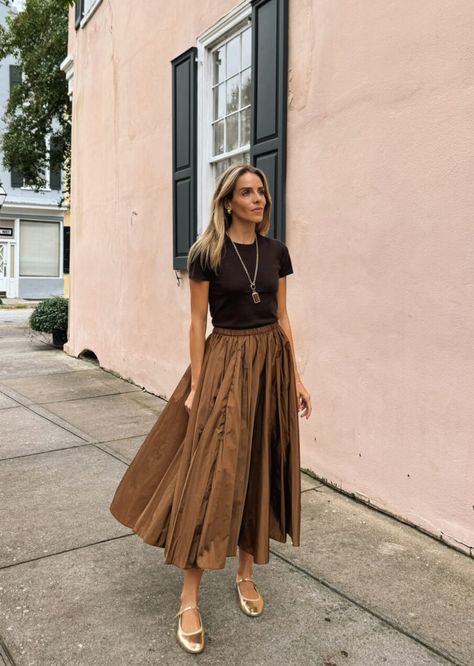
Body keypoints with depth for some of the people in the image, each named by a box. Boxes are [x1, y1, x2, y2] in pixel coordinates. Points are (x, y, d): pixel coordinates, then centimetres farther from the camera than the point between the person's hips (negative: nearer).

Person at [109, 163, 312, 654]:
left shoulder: (276, 251, 7)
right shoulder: (206, 253, -5)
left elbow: (282, 317, 10)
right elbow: (198, 322, -5)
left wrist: (296, 377, 8)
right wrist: (196, 387, -8)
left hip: (271, 364, 5)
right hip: (225, 364, -4)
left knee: (260, 470, 10)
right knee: (209, 475, -6)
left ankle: (246, 575, 29)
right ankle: (189, 600, 6)